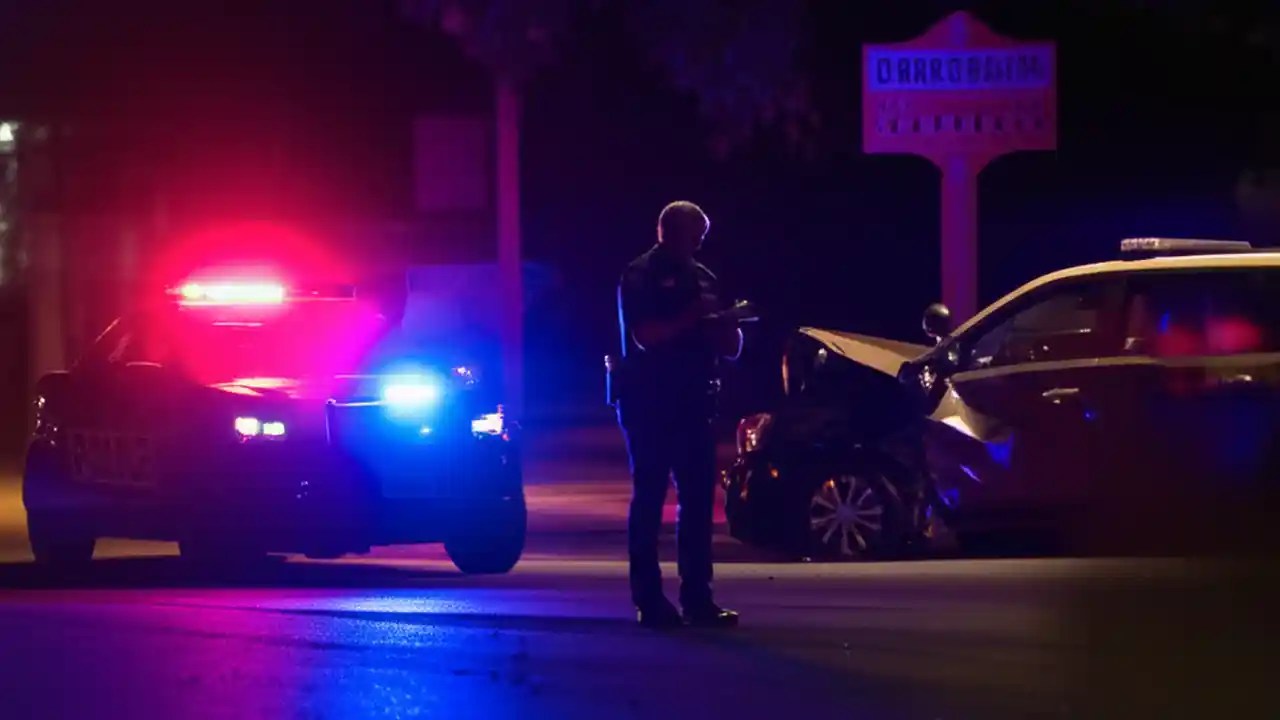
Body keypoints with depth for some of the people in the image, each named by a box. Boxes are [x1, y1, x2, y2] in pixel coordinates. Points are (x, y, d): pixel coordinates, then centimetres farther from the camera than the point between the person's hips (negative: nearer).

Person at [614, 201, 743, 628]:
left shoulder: (702, 278, 15)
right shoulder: (641, 276, -4)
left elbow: (731, 348, 15)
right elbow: (645, 336, -17)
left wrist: (723, 325, -6)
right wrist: (690, 319, -23)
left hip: (693, 402, 6)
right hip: (649, 403, -6)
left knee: (698, 501, 3)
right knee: (649, 500, -3)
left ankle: (697, 600, 4)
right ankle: (649, 602, -3)